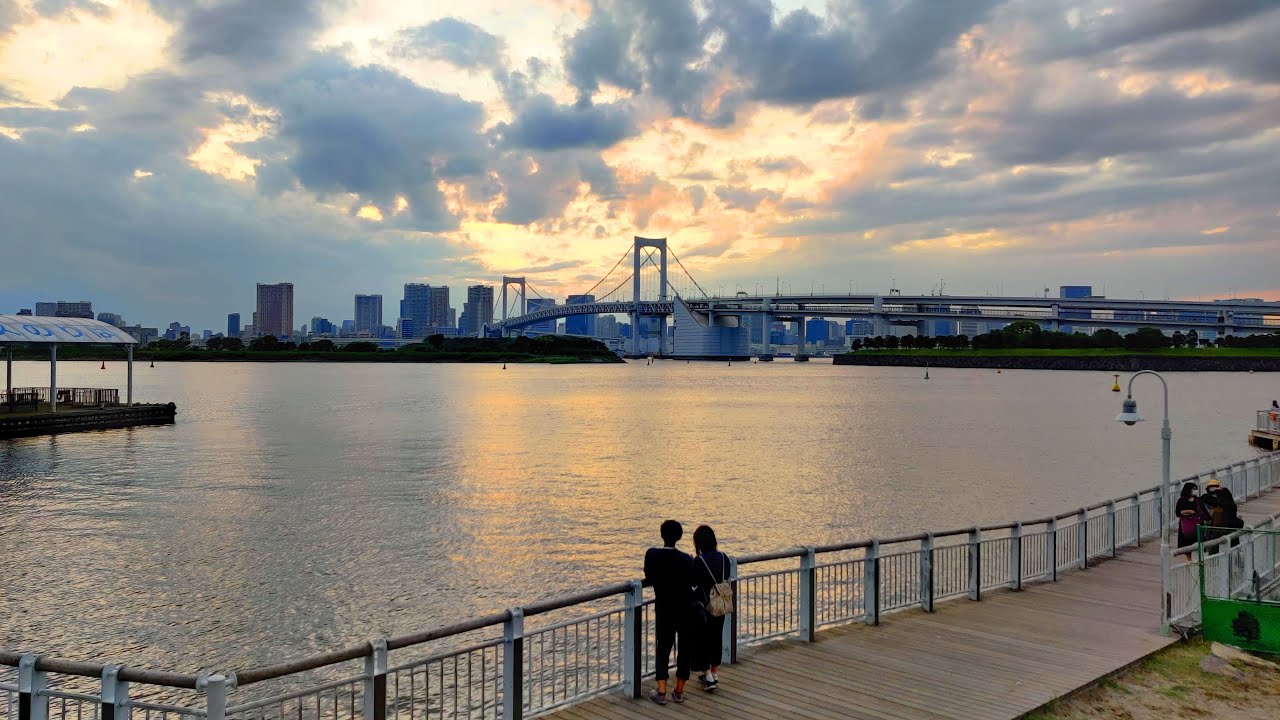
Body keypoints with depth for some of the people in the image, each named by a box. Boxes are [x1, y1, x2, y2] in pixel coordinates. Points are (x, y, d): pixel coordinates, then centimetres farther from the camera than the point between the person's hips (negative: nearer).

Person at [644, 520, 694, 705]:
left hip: (663, 608, 1)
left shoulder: (652, 554, -11)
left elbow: (649, 578, 0)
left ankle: (661, 692, 5)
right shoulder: (686, 560, -17)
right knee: (685, 648, 12)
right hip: (685, 608, -1)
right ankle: (679, 691, 17)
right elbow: (692, 581, -5)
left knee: (663, 648, 12)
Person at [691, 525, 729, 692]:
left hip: (703, 606, -5)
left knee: (701, 640, 9)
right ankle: (714, 674, 28)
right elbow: (726, 578, 7)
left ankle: (708, 676, 6)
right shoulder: (723, 557, -4)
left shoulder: (698, 561, -21)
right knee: (716, 638, 18)